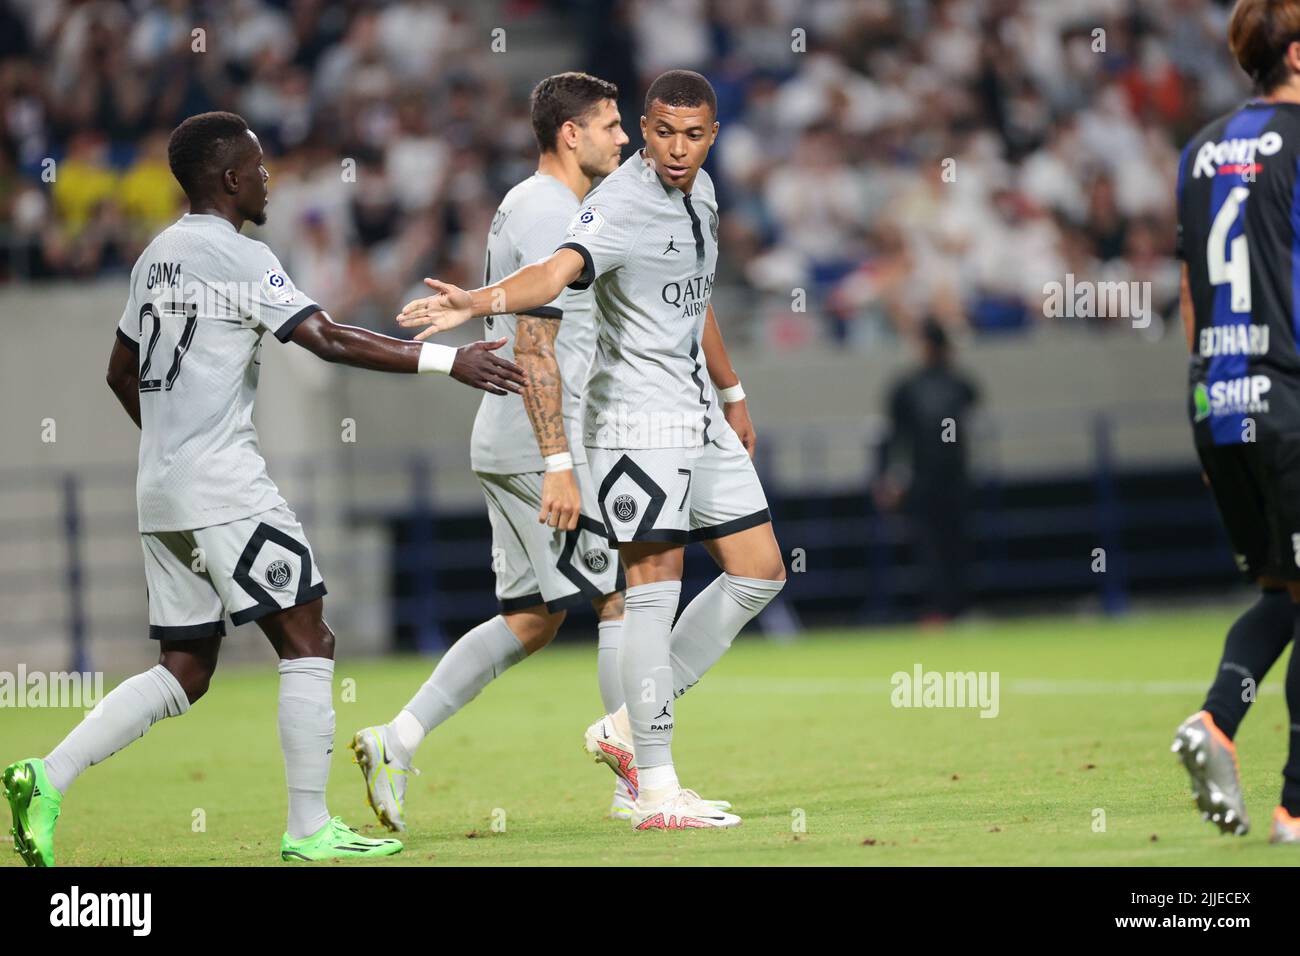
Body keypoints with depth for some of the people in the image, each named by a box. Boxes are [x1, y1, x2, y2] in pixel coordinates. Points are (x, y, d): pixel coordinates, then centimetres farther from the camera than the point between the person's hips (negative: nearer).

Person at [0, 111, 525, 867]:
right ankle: (310, 830, -2)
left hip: (162, 491, 9)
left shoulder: (157, 256, 16)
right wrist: (445, 361, -19)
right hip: (226, 490, -9)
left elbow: (122, 373, 25)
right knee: (308, 643, -2)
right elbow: (328, 340, -19)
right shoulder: (238, 257, -11)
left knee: (186, 668, 11)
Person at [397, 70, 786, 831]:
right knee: (655, 587, -11)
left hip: (699, 417, 9)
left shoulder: (700, 192, 10)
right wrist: (479, 302, -57)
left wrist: (732, 393, 34)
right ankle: (657, 791, -8)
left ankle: (628, 728, 14)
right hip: (638, 418, -9)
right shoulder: (622, 203, -18)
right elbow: (560, 270, -37)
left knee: (760, 572, 10)